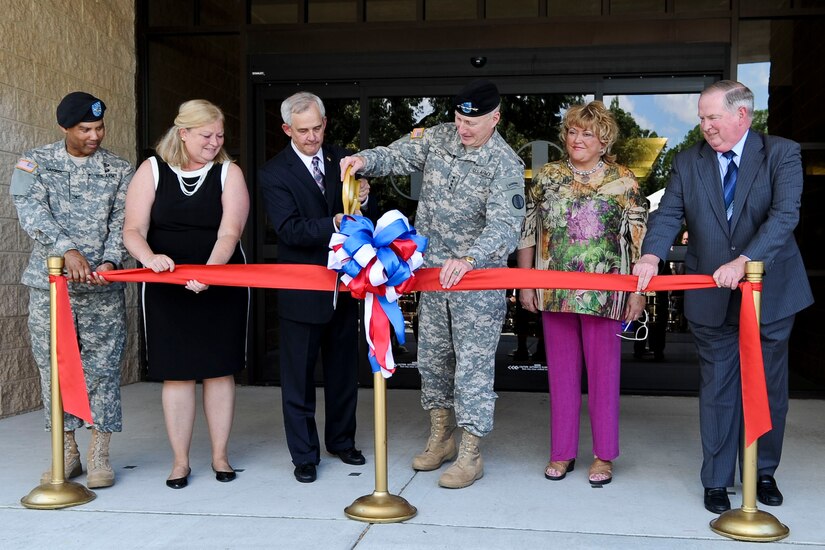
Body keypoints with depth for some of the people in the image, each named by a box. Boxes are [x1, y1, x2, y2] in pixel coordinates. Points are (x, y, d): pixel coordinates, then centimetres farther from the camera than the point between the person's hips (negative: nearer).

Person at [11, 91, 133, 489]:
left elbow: (121, 221, 0)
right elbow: (32, 213, -9)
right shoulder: (35, 164, 5)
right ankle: (67, 453, 17)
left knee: (102, 367, 0)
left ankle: (99, 455, 9)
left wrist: (110, 262, -17)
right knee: (54, 367, 5)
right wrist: (68, 250, -23)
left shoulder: (120, 170, 8)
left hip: (102, 288, 0)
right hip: (48, 284, 0)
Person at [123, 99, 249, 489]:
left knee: (220, 370, 5)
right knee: (177, 373, 3)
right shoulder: (152, 170, 1)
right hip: (167, 289, 0)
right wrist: (149, 257, -27)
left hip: (222, 286, 0)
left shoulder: (228, 172, -1)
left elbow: (229, 233, -12)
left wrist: (208, 272, -29)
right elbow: (133, 230, -5)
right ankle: (180, 460, 14)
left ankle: (220, 456, 18)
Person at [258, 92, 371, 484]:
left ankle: (342, 441, 34)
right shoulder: (273, 173, -8)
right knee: (299, 377, 6)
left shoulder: (342, 159, 4)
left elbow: (365, 218, 5)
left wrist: (363, 201, -18)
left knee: (343, 371, 17)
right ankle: (304, 455, 19)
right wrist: (334, 224, -32)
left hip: (344, 286, 4)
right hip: (302, 292, -4)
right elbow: (290, 230, -19)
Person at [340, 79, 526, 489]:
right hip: (432, 270, 6)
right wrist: (365, 160, -16)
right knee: (431, 355, 15)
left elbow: (505, 225, -27)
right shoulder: (438, 137, 1)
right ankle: (440, 437, 31)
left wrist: (468, 260, -43)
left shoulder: (505, 165, -17)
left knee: (473, 363, -2)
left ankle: (470, 454, 9)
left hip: (478, 277, -6)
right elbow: (397, 156, 7)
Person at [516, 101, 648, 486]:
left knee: (603, 372, 5)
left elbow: (639, 238, 0)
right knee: (561, 371, 10)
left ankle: (603, 456, 17)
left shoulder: (623, 180, 0)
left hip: (604, 294, -2)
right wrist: (525, 284, 5)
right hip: (555, 291, 3)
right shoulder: (547, 177, 6)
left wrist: (638, 291, -4)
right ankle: (562, 452, 21)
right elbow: (527, 232, 9)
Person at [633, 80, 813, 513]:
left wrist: (744, 261, -32)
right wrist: (651, 254, -26)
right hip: (712, 298, 1)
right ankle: (716, 481, 19)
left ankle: (762, 472, 30)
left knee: (768, 388, 12)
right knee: (717, 390, 8)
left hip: (770, 293, -1)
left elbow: (785, 215, -19)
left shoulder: (782, 154, -6)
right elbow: (669, 214, -6)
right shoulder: (688, 162, 3)